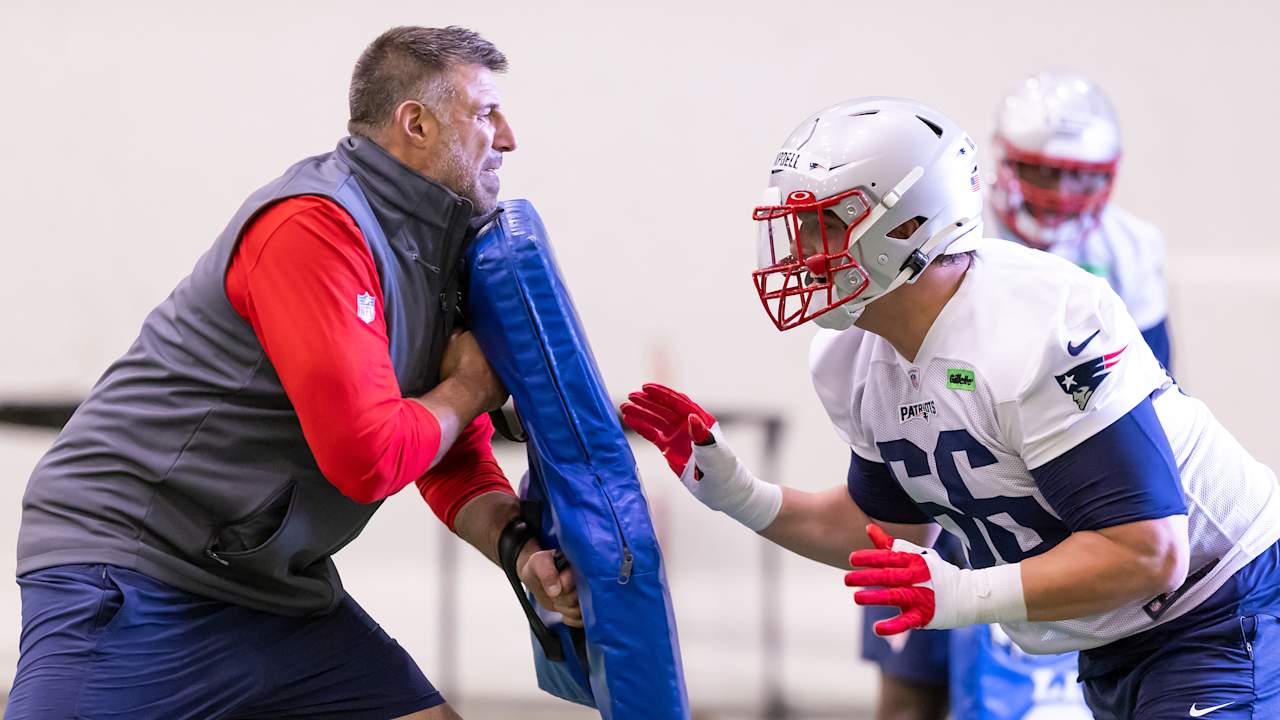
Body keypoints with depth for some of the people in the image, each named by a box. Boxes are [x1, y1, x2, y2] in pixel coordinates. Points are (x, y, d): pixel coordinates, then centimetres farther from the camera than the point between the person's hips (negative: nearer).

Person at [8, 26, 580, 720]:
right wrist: (471, 387, -6)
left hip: (279, 592, 9)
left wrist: (523, 550, -6)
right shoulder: (315, 227, -18)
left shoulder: (441, 255, 11)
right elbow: (365, 458, -24)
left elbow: (456, 466, 14)